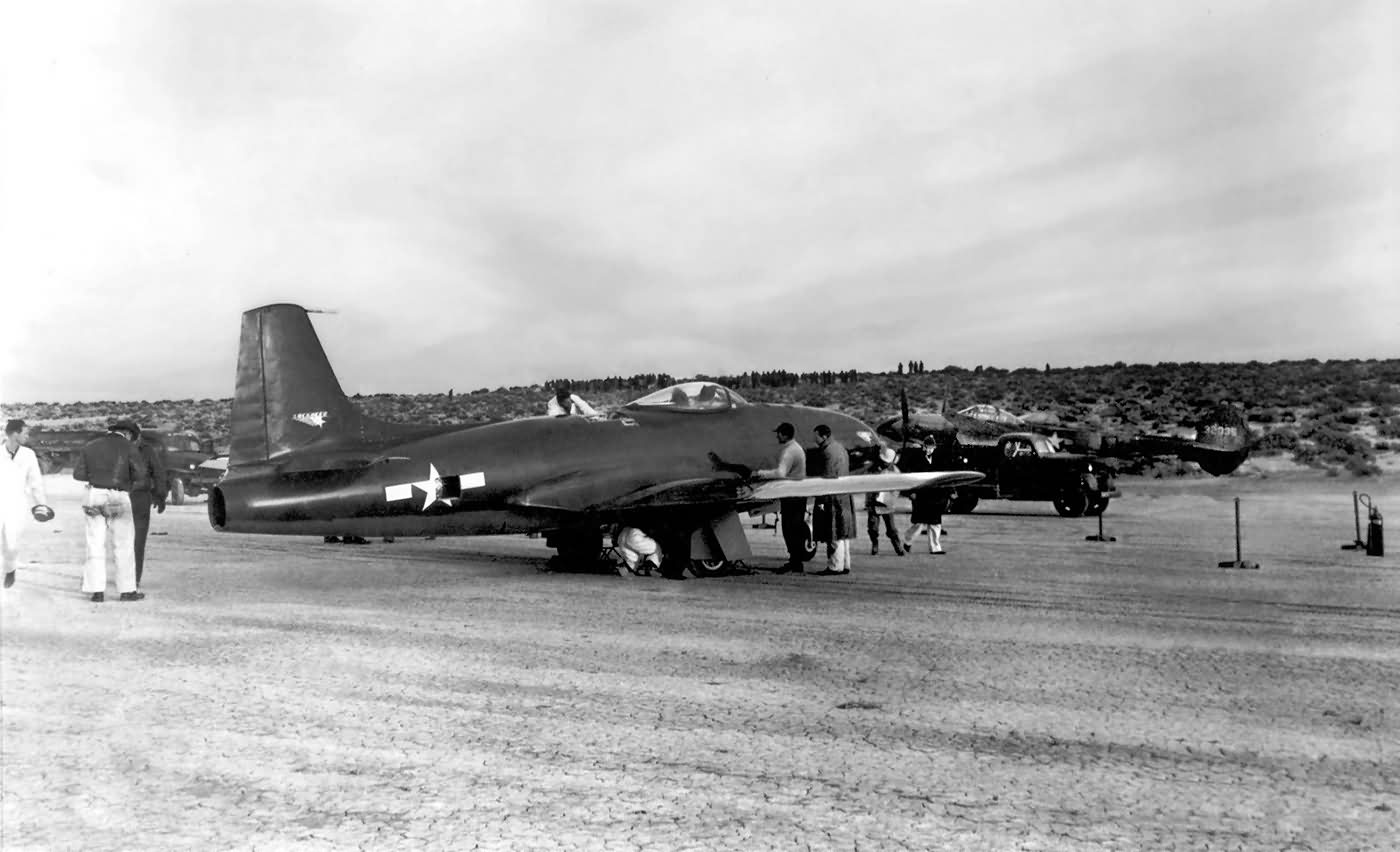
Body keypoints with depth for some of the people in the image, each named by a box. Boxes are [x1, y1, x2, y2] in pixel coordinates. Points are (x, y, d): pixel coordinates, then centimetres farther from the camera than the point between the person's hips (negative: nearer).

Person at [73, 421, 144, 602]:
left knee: (96, 545, 7)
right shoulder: (128, 448, -2)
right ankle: (127, 590, 9)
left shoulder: (90, 446, 9)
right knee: (124, 546, 6)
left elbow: (78, 474, 4)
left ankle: (97, 591, 5)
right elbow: (138, 475, -8)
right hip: (118, 498, -3)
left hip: (94, 495, 3)